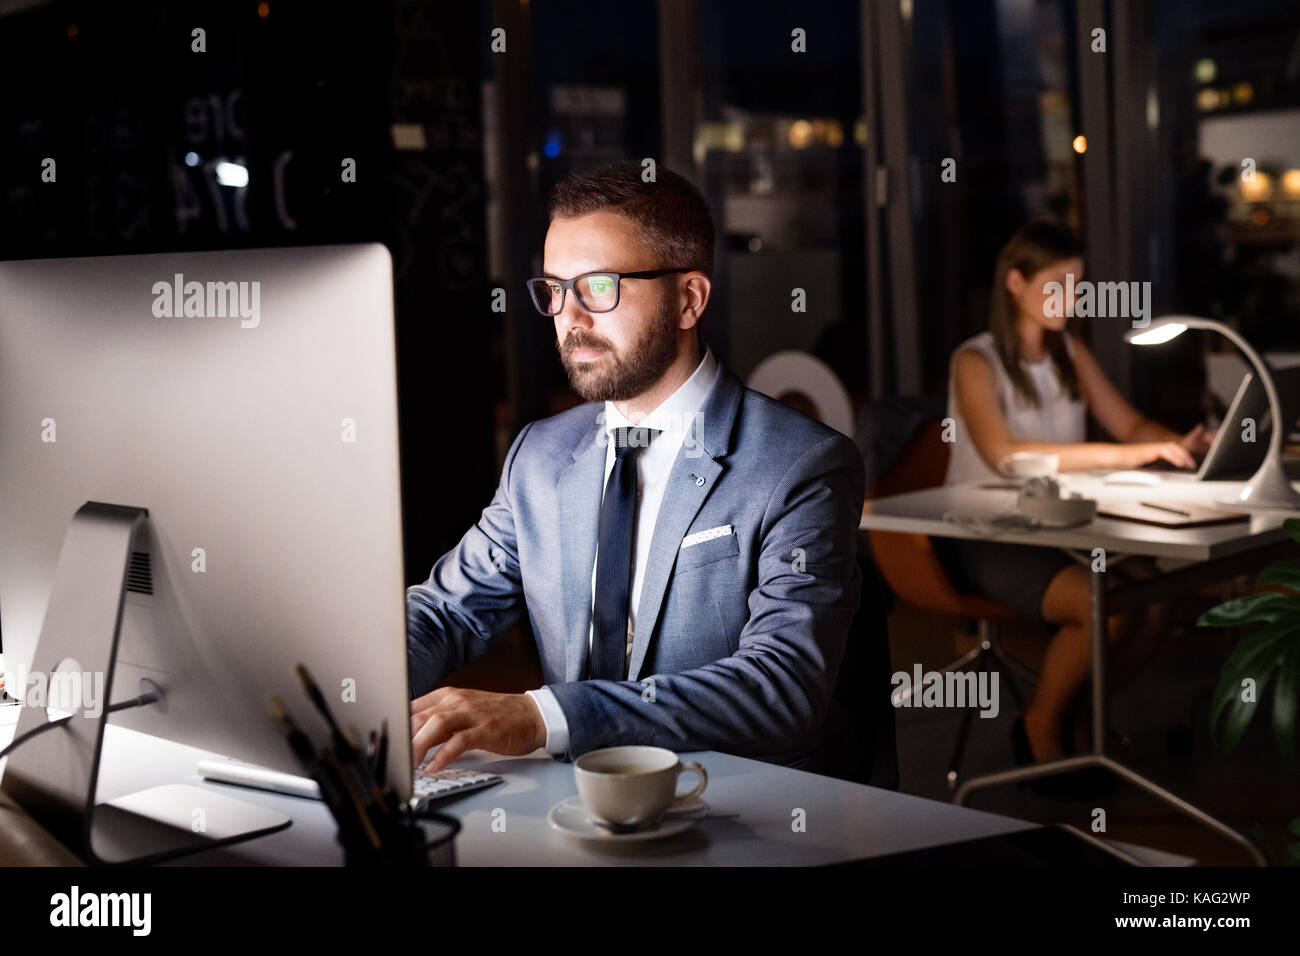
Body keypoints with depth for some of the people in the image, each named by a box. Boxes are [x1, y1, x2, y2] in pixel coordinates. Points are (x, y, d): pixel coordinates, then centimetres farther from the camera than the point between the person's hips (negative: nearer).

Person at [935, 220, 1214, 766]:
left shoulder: (1070, 353, 13)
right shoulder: (976, 362, -9)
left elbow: (1130, 424, 11)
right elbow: (1003, 454, -25)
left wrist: (1178, 446, -13)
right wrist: (1123, 456, -32)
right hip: (983, 537, -6)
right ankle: (1042, 728, -4)